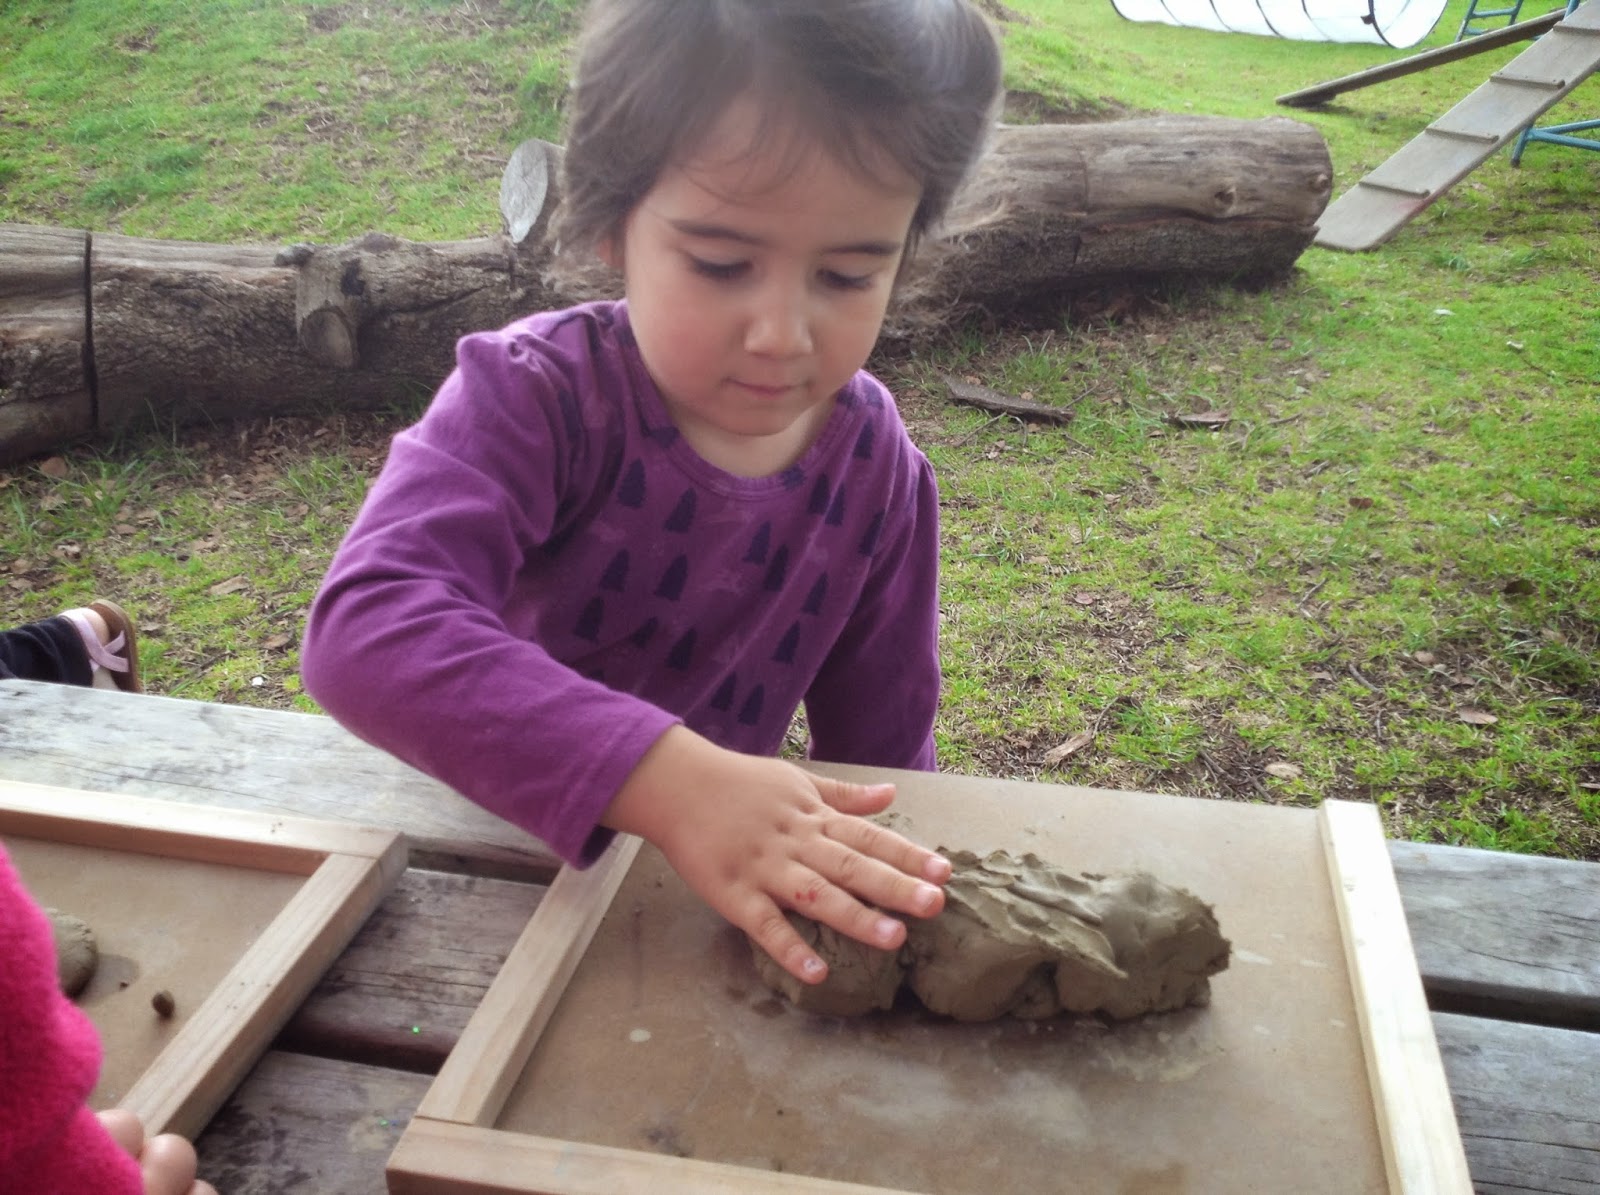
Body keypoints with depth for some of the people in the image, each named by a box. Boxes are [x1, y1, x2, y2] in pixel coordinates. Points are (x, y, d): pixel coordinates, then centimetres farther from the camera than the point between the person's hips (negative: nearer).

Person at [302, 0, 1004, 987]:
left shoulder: (878, 471, -8)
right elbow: (370, 627, -36)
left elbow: (881, 751, 1)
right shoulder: (537, 397, -20)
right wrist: (673, 779, -45)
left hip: (711, 900, 1)